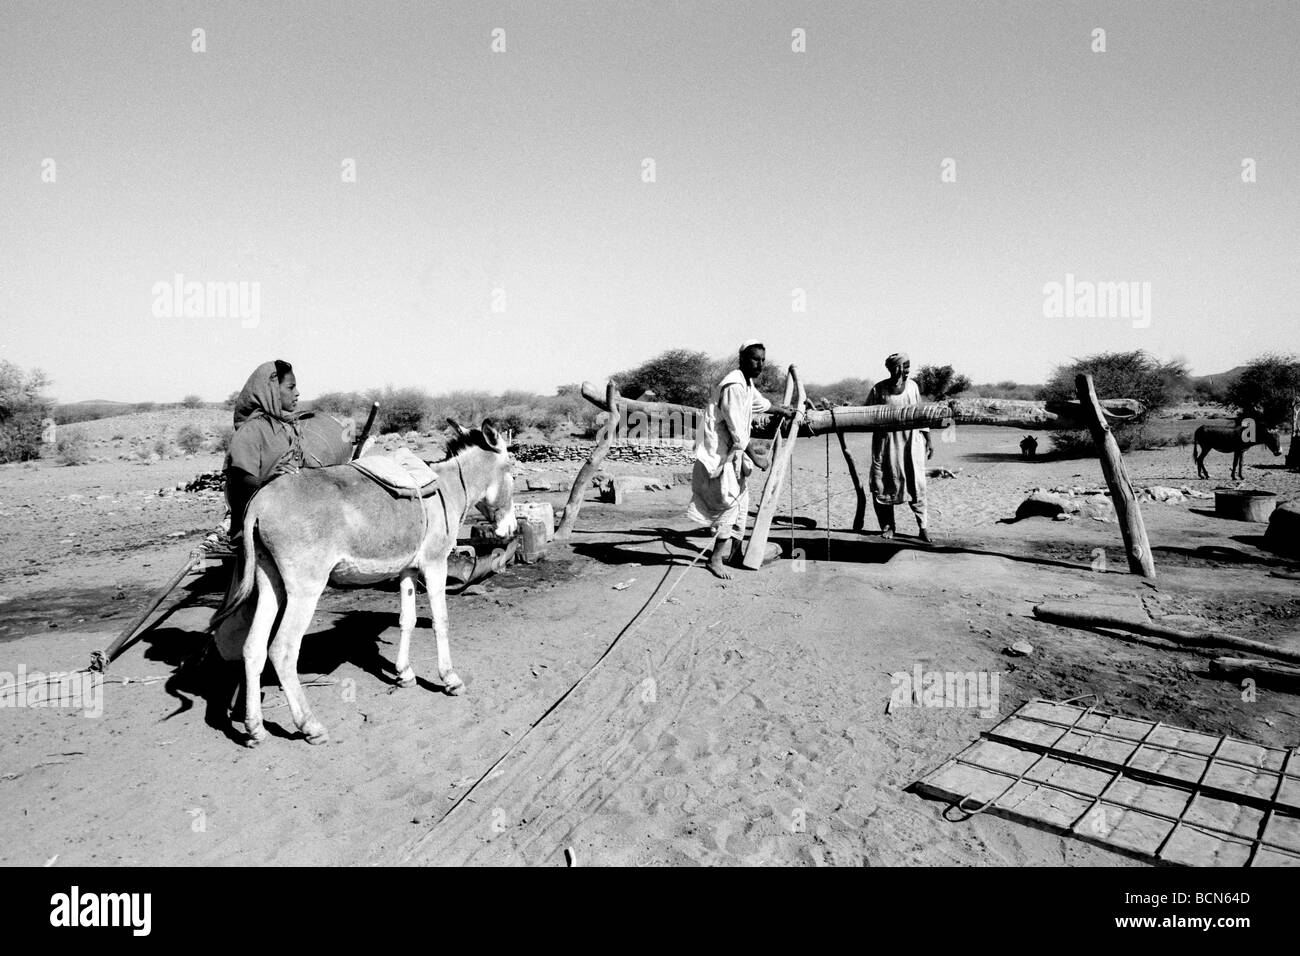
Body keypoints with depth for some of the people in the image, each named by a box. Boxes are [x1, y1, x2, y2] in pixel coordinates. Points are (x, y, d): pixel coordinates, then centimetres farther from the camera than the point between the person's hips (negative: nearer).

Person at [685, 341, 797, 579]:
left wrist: (782, 410, 50)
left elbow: (760, 402, 35)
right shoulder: (734, 386, -22)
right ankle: (716, 559, -2)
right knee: (729, 501, -10)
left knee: (742, 499, 16)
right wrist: (754, 457, -20)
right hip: (719, 452, -11)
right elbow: (737, 430, -24)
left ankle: (732, 551, 28)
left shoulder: (748, 383, 11)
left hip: (734, 451, 11)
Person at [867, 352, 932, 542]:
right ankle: (887, 526, 17)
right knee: (883, 485, 3)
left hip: (910, 442, 1)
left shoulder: (912, 386, 3)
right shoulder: (878, 389, -5)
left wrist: (928, 440, 11)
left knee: (916, 484, -2)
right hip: (886, 443, -1)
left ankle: (923, 527, 7)